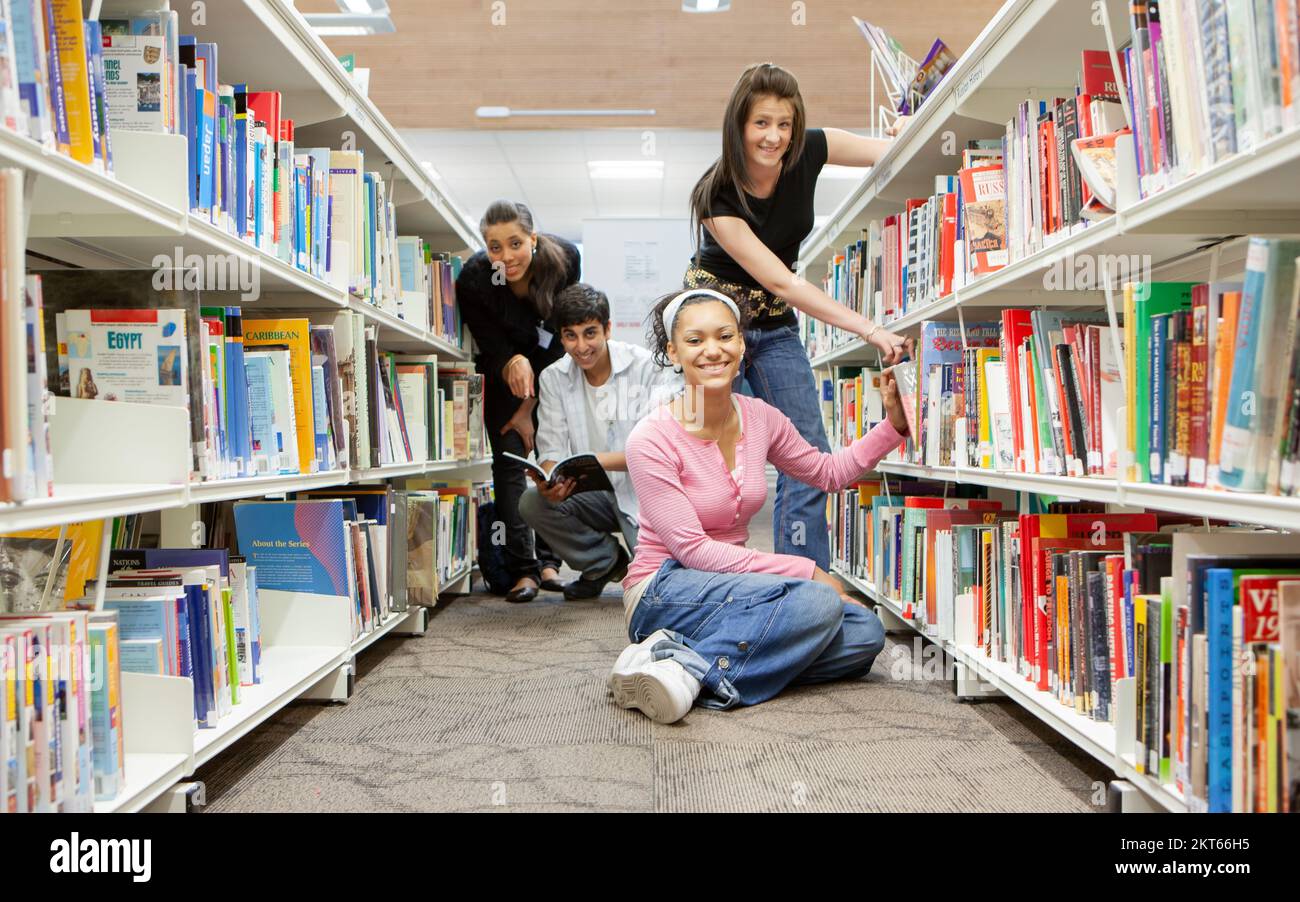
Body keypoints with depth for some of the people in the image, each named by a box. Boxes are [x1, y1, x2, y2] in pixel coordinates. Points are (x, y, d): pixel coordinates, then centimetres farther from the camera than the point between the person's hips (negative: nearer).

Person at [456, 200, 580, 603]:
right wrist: (514, 364, -43)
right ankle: (523, 569, -6)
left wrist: (530, 407, -19)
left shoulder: (563, 259, -26)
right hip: (502, 368, -1)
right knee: (510, 460, -8)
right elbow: (493, 347, -19)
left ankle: (548, 560, 5)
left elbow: (560, 338, -20)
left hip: (551, 366, 1)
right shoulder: (473, 278, -29)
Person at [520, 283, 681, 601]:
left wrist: (594, 460, -35)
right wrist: (549, 480, -29)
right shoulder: (553, 378, 0)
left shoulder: (649, 368, -14)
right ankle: (606, 560, 5)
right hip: (599, 494, 4)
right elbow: (552, 449, -4)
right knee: (533, 503, -22)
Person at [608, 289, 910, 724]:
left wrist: (894, 423, 2)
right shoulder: (651, 440, -17)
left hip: (732, 587, 8)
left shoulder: (760, 418, 1)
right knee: (816, 602, -28)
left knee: (865, 634, -15)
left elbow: (829, 473, 16)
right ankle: (686, 668, -26)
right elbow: (693, 549, -18)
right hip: (663, 594, -7)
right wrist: (806, 571, -19)